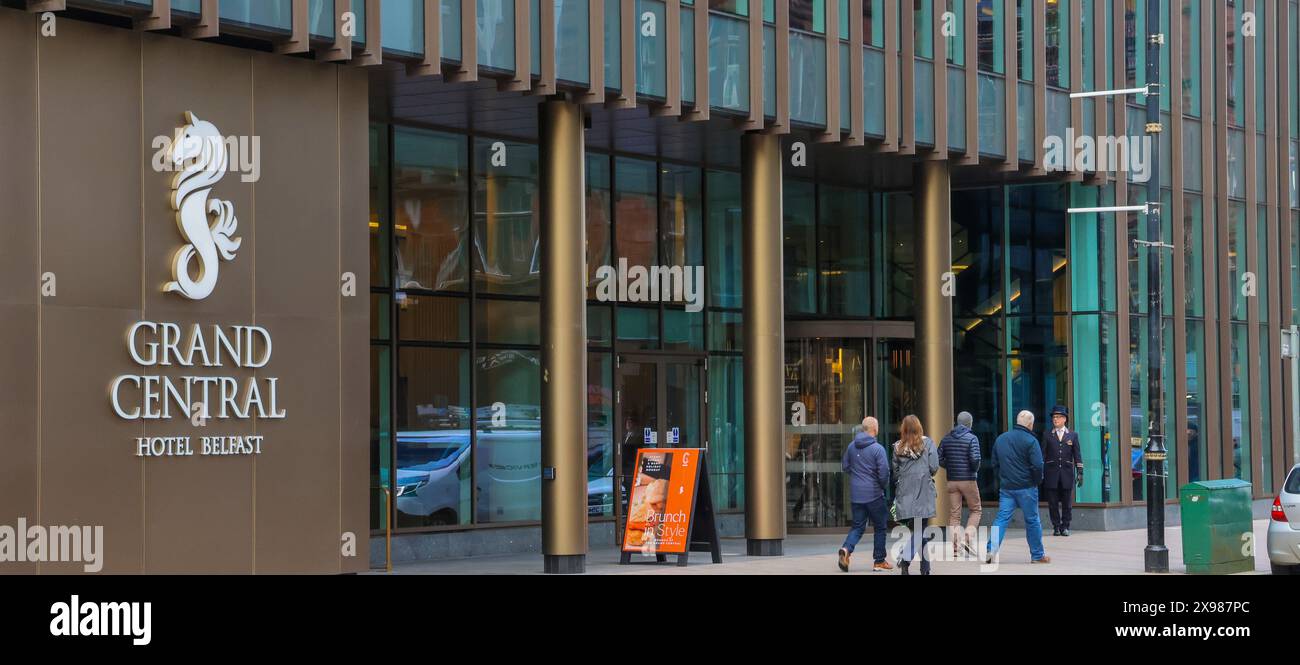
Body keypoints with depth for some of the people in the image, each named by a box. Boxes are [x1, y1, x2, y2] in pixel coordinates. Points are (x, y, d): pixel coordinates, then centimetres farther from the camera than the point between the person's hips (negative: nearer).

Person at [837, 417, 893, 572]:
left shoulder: (851, 446, 4)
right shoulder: (877, 448, -14)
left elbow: (845, 466, 13)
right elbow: (884, 472, -16)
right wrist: (884, 485, 3)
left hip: (855, 494, 5)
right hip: (873, 494, -5)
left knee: (858, 526, 11)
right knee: (880, 527, 10)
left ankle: (846, 549, -16)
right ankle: (879, 562, 15)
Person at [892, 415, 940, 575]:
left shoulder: (898, 447, 4)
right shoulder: (927, 443, -2)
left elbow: (895, 470, 5)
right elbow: (934, 467, -6)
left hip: (905, 493, 3)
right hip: (923, 492, -3)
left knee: (918, 530, 10)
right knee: (919, 529, 1)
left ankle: (925, 567, 6)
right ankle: (906, 559, -13)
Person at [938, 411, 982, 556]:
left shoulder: (946, 439, 7)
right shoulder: (972, 438, -7)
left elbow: (939, 459, 2)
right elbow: (975, 458, -19)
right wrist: (975, 469, 0)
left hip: (951, 481, 4)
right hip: (968, 480, -4)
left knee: (954, 514, 6)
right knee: (976, 510, 10)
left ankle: (955, 547, 2)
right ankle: (966, 538, -8)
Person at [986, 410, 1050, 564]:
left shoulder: (1000, 439, 9)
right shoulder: (1030, 441, -11)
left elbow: (993, 463, 15)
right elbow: (1037, 465, -17)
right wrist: (1037, 481, 1)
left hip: (1005, 487, 5)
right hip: (1026, 488, -4)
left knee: (1002, 518, 2)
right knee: (1032, 520, 6)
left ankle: (991, 549, -14)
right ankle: (1037, 555, 13)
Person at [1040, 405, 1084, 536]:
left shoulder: (1073, 435, 8)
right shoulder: (1047, 435, 7)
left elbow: (1077, 455, 7)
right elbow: (1043, 455, 5)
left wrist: (1080, 473, 0)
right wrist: (1040, 473, -2)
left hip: (1067, 473, 0)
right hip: (1051, 474, 0)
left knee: (1067, 503, 3)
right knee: (1053, 503, 1)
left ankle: (1065, 527, 11)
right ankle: (1056, 527, 9)